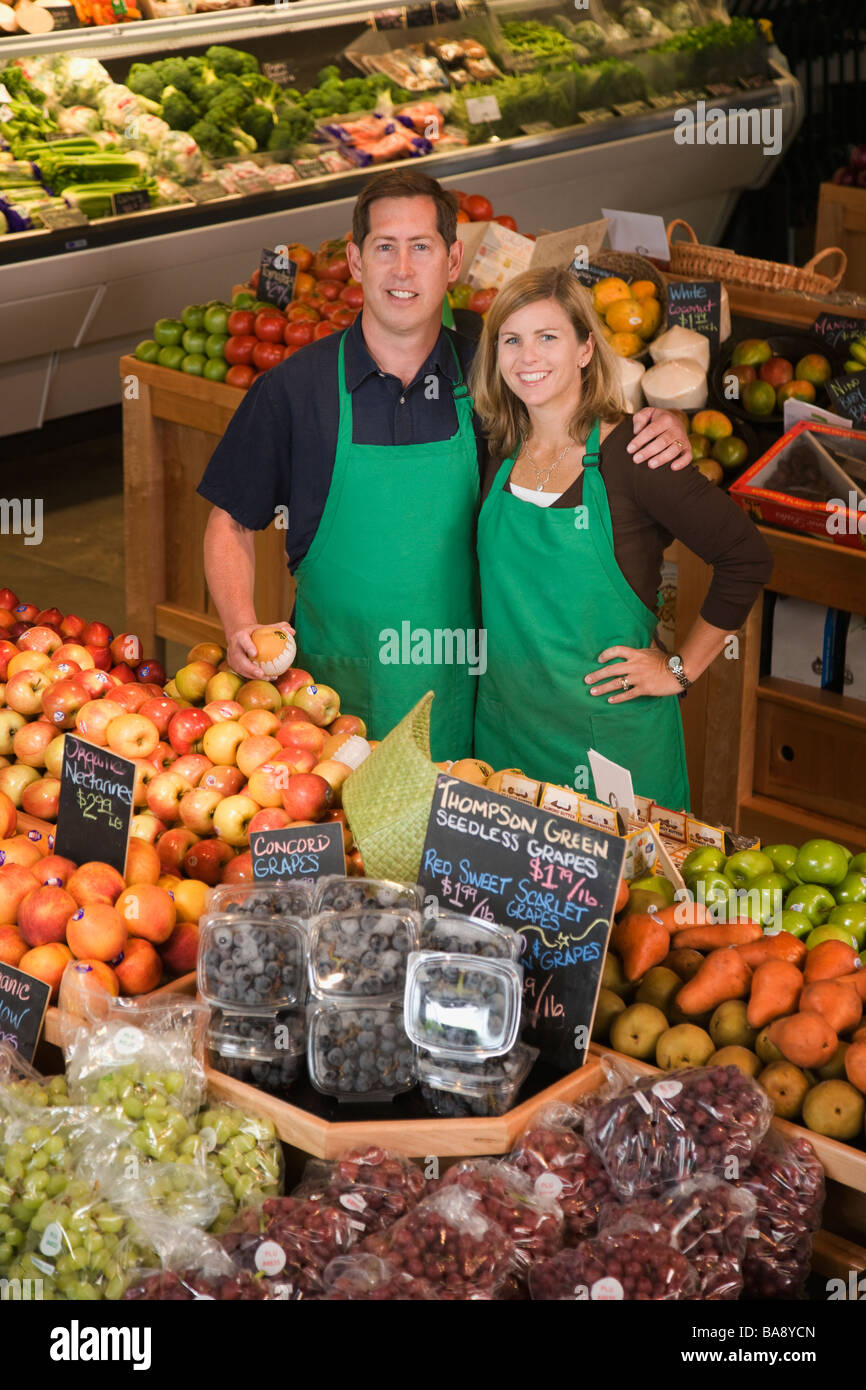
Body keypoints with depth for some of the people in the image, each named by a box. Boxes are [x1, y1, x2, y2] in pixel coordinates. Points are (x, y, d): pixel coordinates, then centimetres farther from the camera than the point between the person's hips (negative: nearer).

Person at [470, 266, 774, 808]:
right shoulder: (499, 452, 2)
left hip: (610, 731, -5)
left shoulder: (630, 454, -15)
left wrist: (680, 670, -8)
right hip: (505, 720, 5)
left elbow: (748, 558, -13)